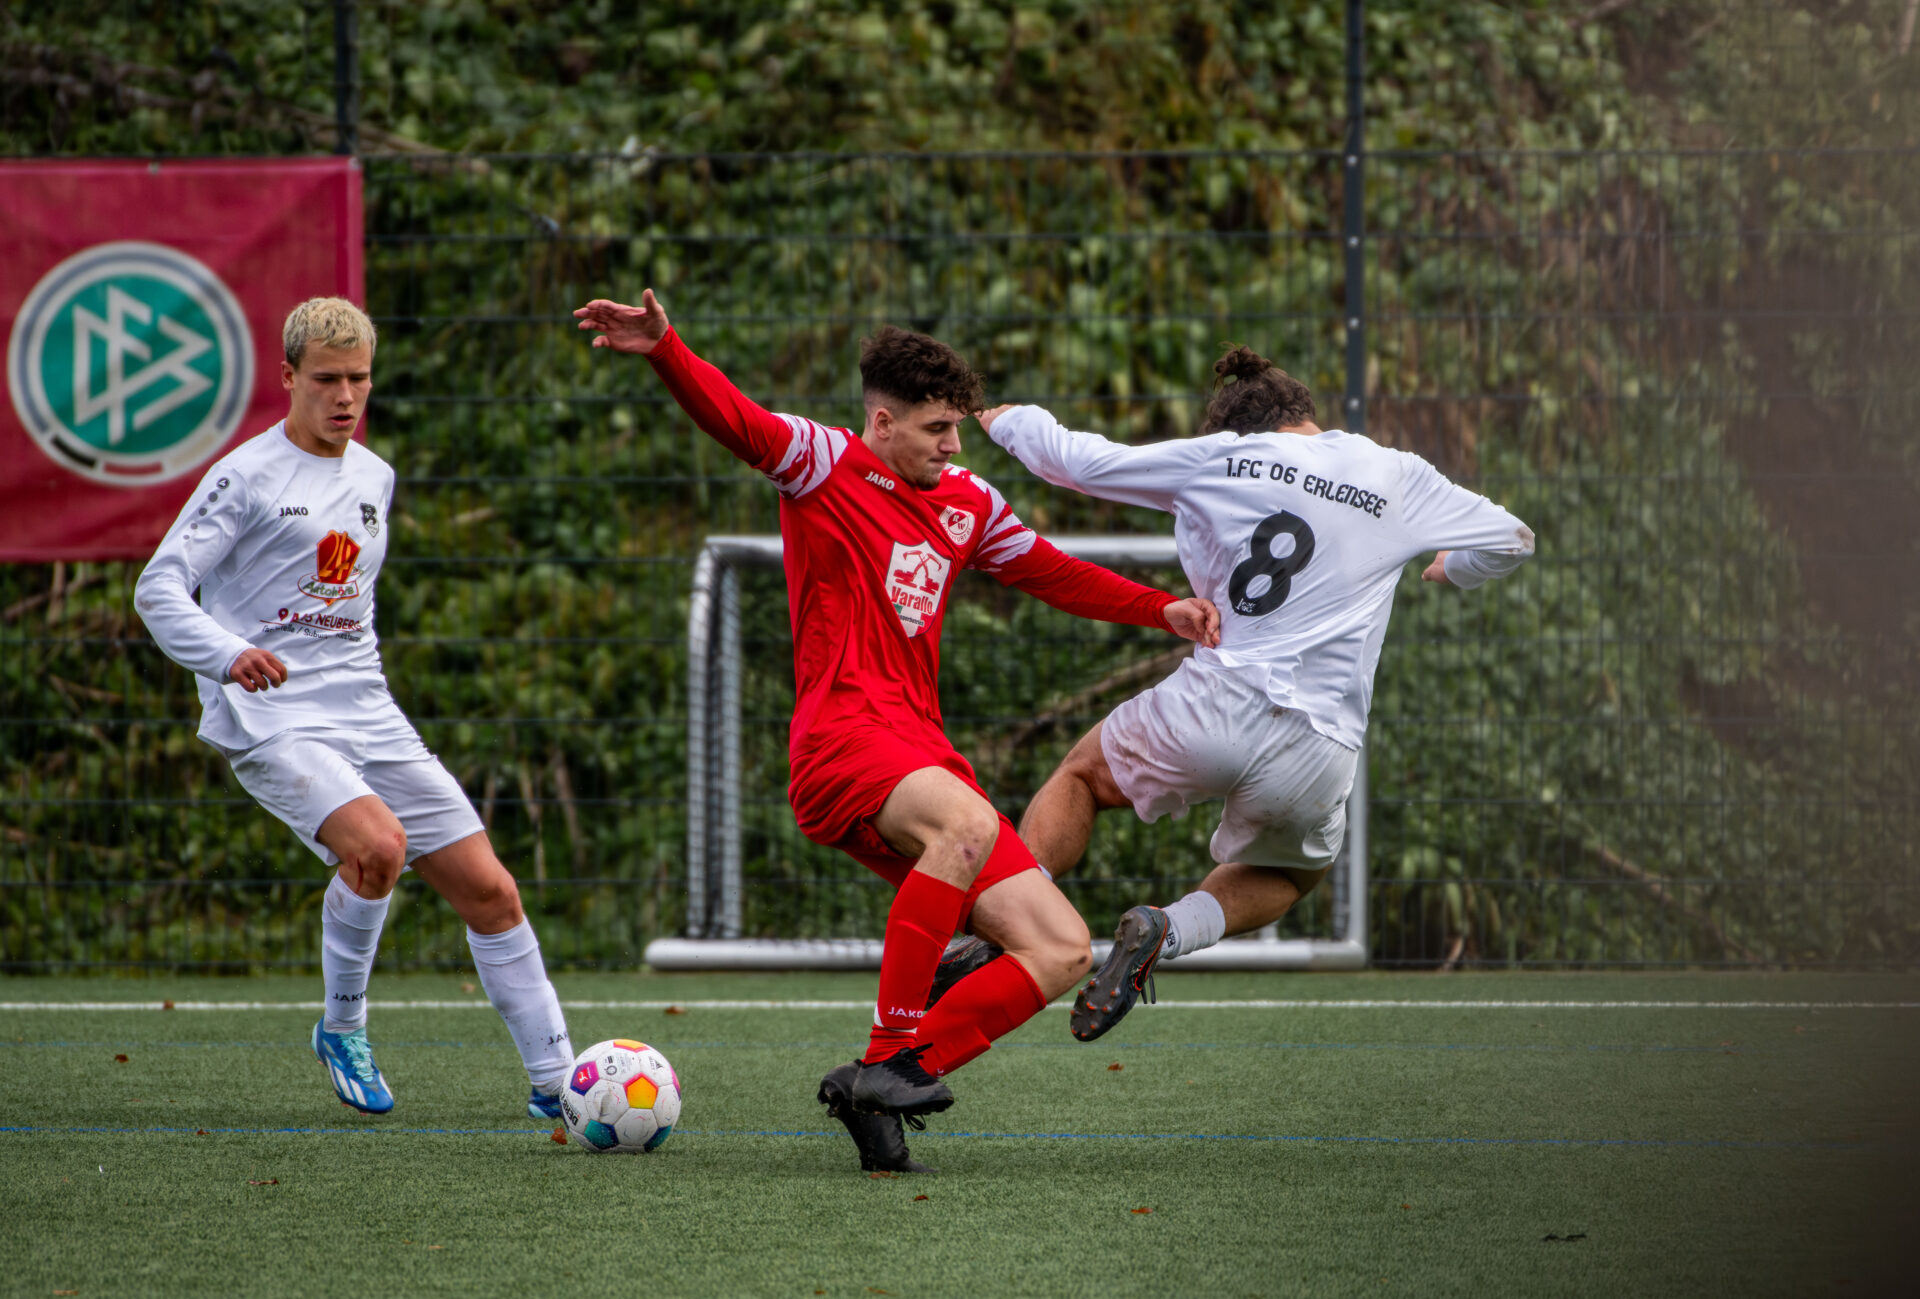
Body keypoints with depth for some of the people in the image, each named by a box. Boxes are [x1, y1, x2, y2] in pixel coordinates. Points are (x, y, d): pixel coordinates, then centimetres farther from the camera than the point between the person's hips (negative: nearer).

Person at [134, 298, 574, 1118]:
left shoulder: (374, 478, 14)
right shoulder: (248, 476, -7)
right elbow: (158, 589, -14)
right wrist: (229, 655, -31)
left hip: (368, 719, 7)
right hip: (270, 721, -7)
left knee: (488, 889, 0)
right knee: (378, 844, -31)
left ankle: (555, 1080, 9)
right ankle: (343, 1031, -8)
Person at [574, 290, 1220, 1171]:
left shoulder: (966, 505, 21)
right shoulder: (824, 465, 2)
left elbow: (1048, 572, 34)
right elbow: (733, 420, -14)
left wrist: (1161, 610, 24)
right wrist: (662, 350, -33)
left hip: (925, 756, 8)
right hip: (842, 739, -8)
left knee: (1062, 951, -3)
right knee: (967, 824, -40)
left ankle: (886, 1089, -6)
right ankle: (891, 1051, -33)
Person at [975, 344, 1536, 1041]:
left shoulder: (1217, 456, 6)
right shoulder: (1398, 477, 10)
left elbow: (1074, 459, 13)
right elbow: (1512, 540, 21)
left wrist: (1012, 421, 34)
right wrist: (1453, 568, 43)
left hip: (1214, 707, -1)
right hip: (1317, 749, 1)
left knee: (1081, 775, 26)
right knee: (1289, 873, 29)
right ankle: (1169, 930, -1)